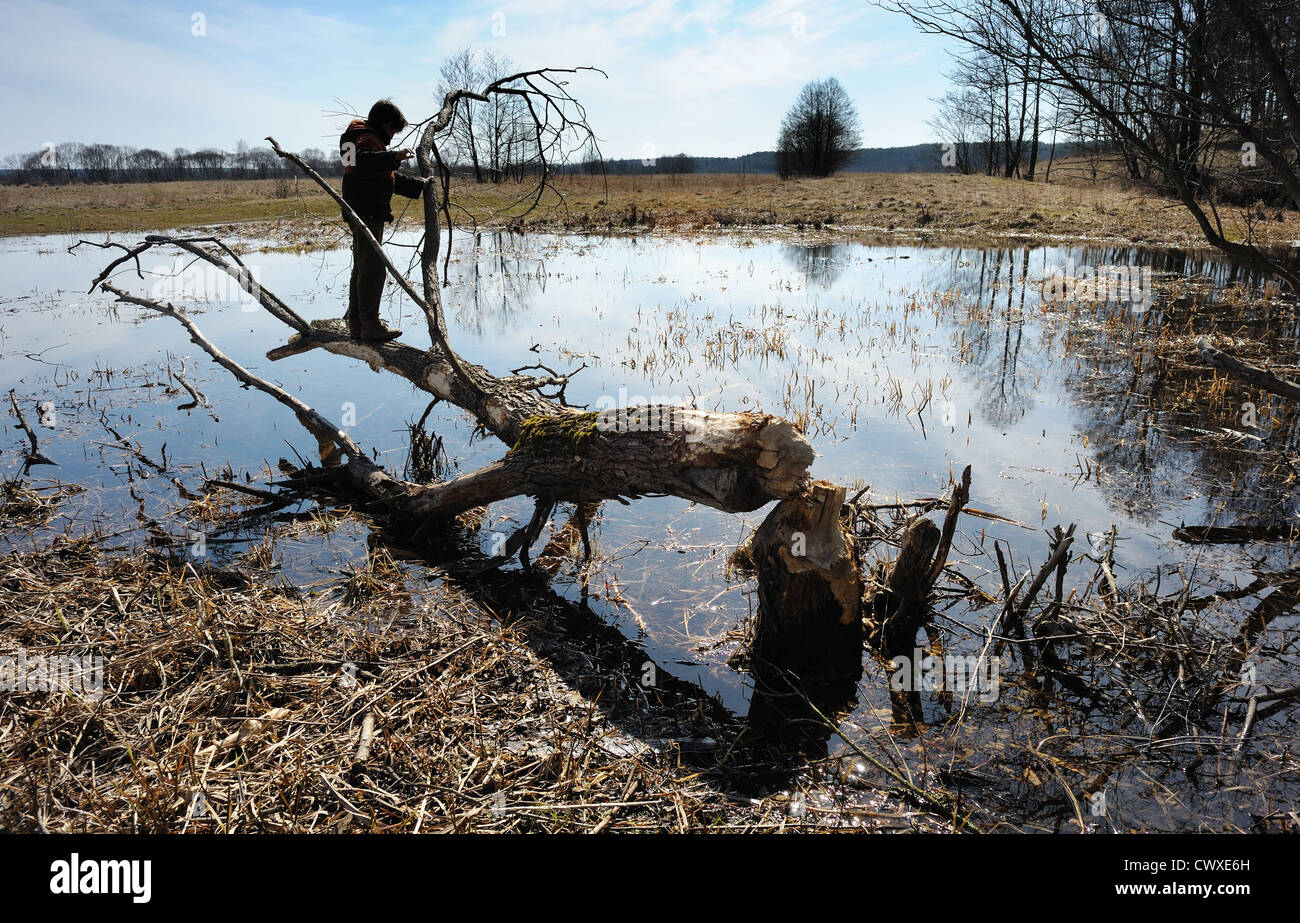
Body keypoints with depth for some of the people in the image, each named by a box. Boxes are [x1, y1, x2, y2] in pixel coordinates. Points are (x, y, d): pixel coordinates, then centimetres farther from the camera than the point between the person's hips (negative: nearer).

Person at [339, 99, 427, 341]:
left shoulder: (368, 137, 24)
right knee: (373, 268, -12)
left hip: (361, 212, 11)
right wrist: (394, 157, -40)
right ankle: (370, 325, -12)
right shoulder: (367, 138, -10)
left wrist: (419, 185, 32)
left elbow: (388, 177, 30)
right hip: (368, 212, -11)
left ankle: (355, 322, 23)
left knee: (361, 267, 16)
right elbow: (362, 160, -34)